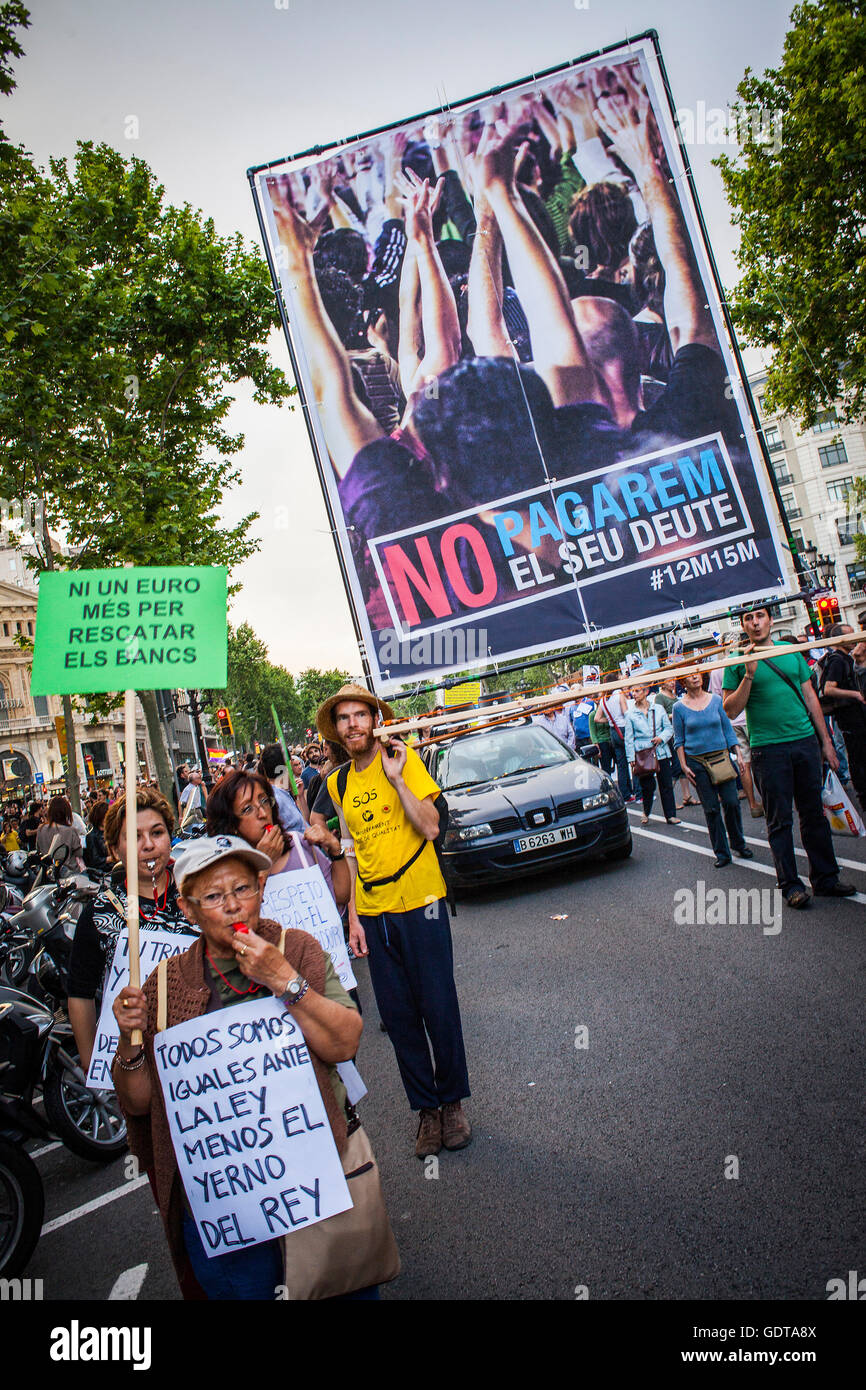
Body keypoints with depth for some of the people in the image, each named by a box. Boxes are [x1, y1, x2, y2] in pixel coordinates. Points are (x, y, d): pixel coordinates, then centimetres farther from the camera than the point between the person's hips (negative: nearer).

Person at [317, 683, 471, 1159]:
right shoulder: (338, 784, 8)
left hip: (419, 901, -4)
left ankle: (452, 1101, 24)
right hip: (373, 911, 4)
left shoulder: (404, 758, -5)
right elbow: (352, 853, 12)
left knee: (438, 1006, 3)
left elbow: (431, 828, -13)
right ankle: (426, 1109, 24)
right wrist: (353, 917, 8)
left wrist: (396, 778, -20)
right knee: (397, 1014, 9)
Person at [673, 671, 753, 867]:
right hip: (697, 762, -1)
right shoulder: (679, 707, 1)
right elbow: (679, 740, 5)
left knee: (731, 802, -3)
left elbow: (728, 729, 9)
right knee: (711, 808, 2)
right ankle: (722, 853, 13)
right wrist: (683, 765, -1)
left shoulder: (716, 700, 5)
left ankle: (738, 843, 19)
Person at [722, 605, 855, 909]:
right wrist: (748, 675, -16)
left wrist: (825, 741, 11)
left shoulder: (792, 651, 10)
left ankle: (825, 878, 21)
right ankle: (790, 884, 12)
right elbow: (730, 710, -5)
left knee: (814, 814, 10)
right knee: (779, 820, 2)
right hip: (768, 749, -3)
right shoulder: (738, 662, 0)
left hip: (805, 742, 4)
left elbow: (810, 696, 14)